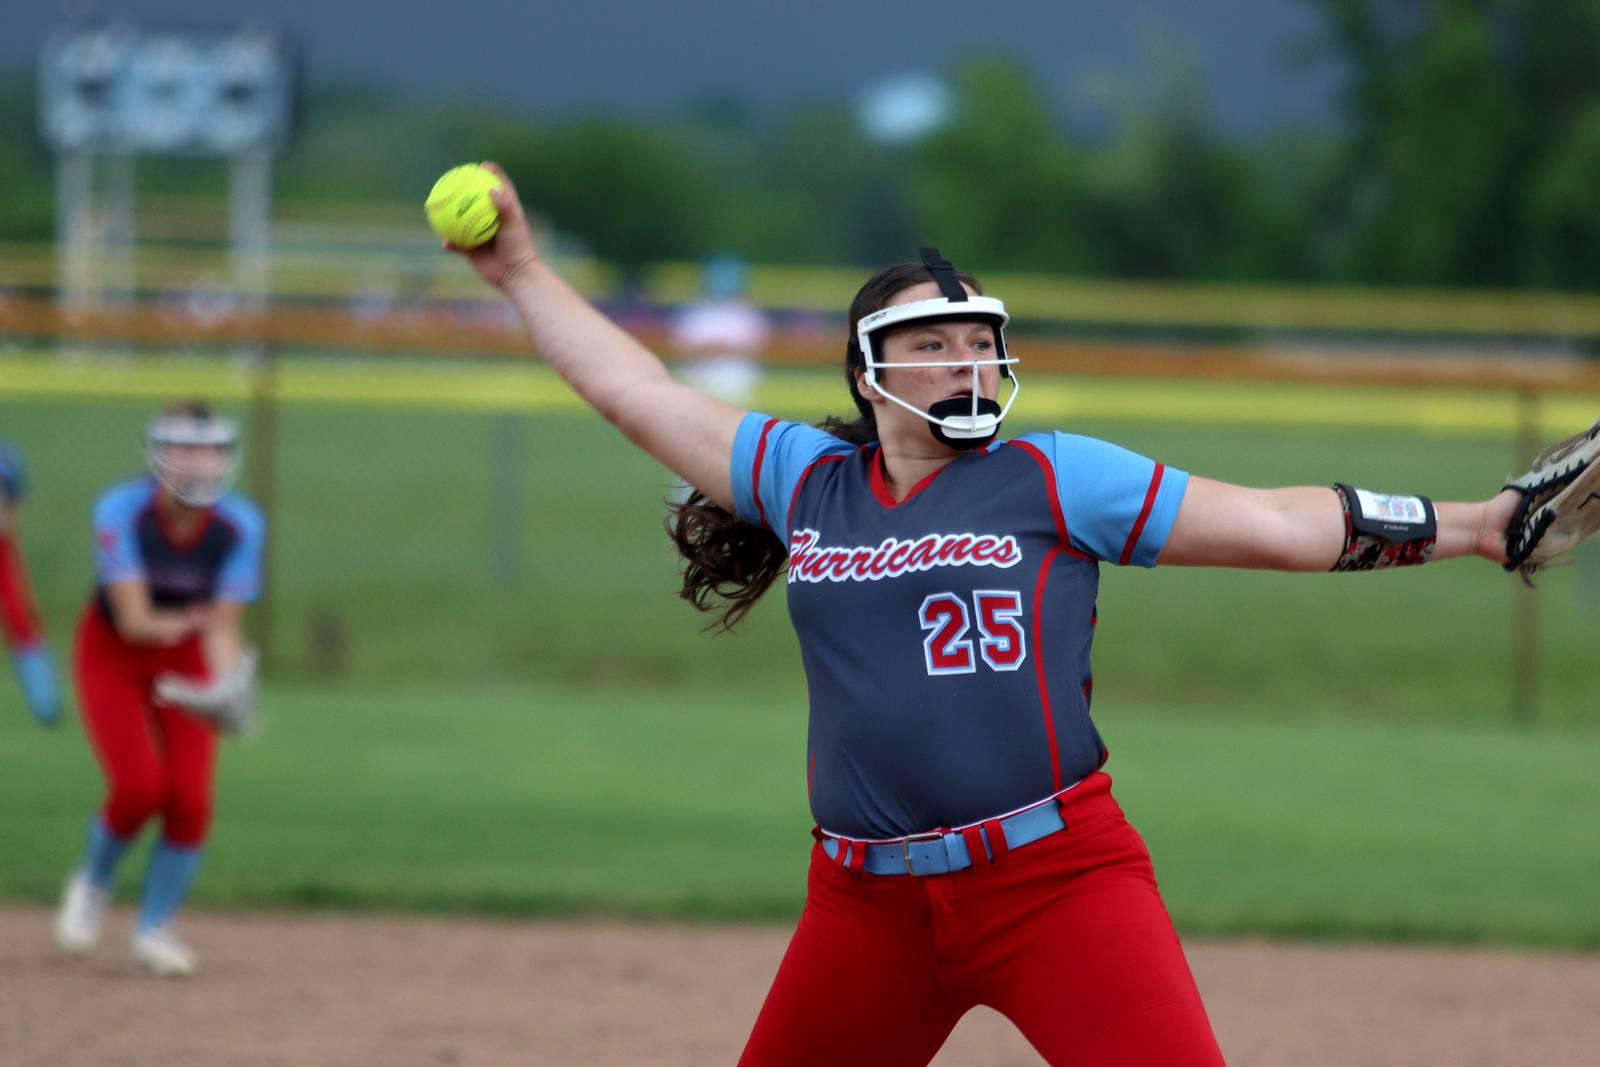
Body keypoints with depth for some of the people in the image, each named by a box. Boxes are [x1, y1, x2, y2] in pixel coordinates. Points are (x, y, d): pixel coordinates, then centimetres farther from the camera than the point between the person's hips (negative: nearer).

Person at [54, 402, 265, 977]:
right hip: (113, 654, -2)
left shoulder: (240, 525, -19)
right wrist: (182, 622, -53)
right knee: (138, 786, -19)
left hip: (186, 663, 2)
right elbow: (133, 620, -31)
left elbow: (222, 628, -17)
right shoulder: (121, 510, -26)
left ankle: (155, 929, 9)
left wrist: (226, 684, -37)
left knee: (190, 799, -11)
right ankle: (93, 882, 14)